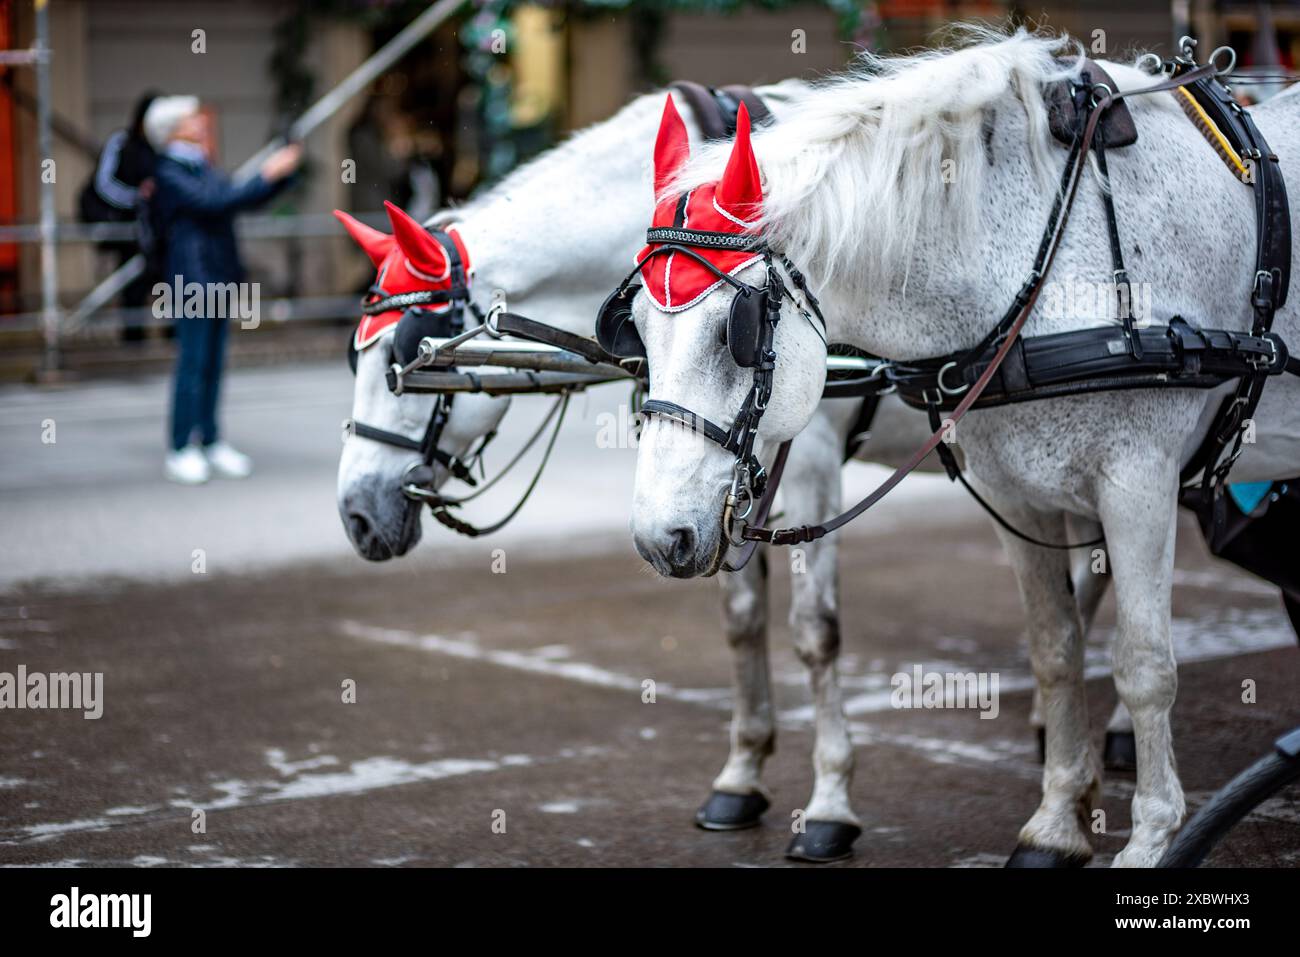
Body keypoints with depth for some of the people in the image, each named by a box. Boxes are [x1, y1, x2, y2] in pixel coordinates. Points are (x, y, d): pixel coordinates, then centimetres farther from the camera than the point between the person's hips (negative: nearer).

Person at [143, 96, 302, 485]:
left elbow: (243, 199, 22)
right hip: (193, 280, -8)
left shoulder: (203, 168, 16)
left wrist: (280, 173, 10)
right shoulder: (169, 174, -10)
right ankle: (181, 450, -2)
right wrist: (265, 176, -20)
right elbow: (214, 203, -22)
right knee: (193, 363, -7)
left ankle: (210, 442, 17)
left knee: (212, 363, 11)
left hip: (218, 278, 8)